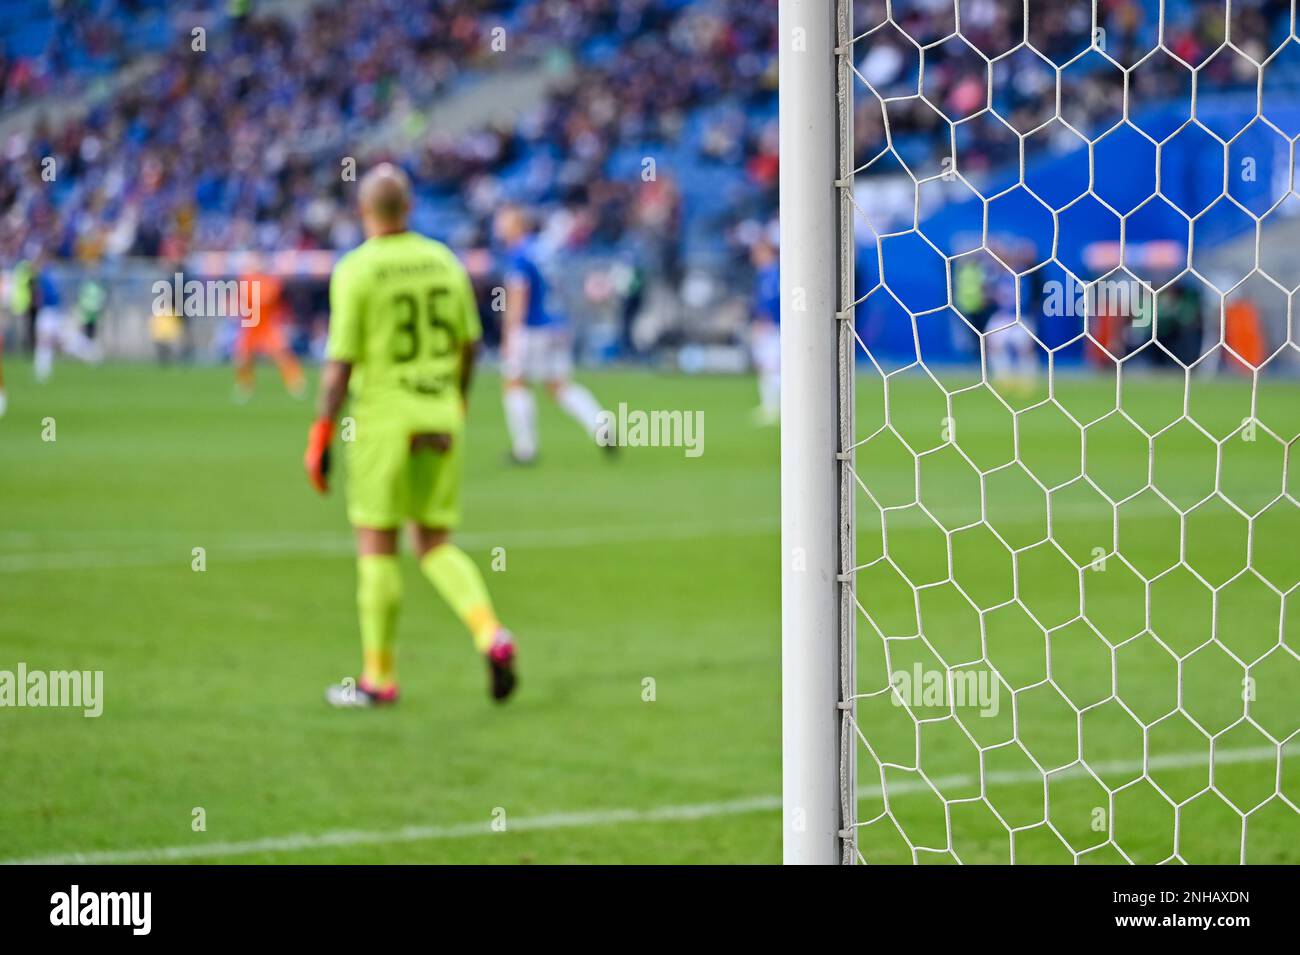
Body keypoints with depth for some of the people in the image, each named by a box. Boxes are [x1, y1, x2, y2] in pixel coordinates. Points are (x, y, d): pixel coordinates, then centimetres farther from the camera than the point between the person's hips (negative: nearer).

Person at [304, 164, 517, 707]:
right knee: (435, 546, 13)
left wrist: (320, 437, -8)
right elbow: (469, 343, 12)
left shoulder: (355, 271, -10)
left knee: (377, 548, 5)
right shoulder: (443, 261, 5)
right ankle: (491, 635, -9)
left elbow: (340, 363, -13)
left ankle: (378, 677, 10)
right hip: (442, 418, 5)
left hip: (384, 420, -5)